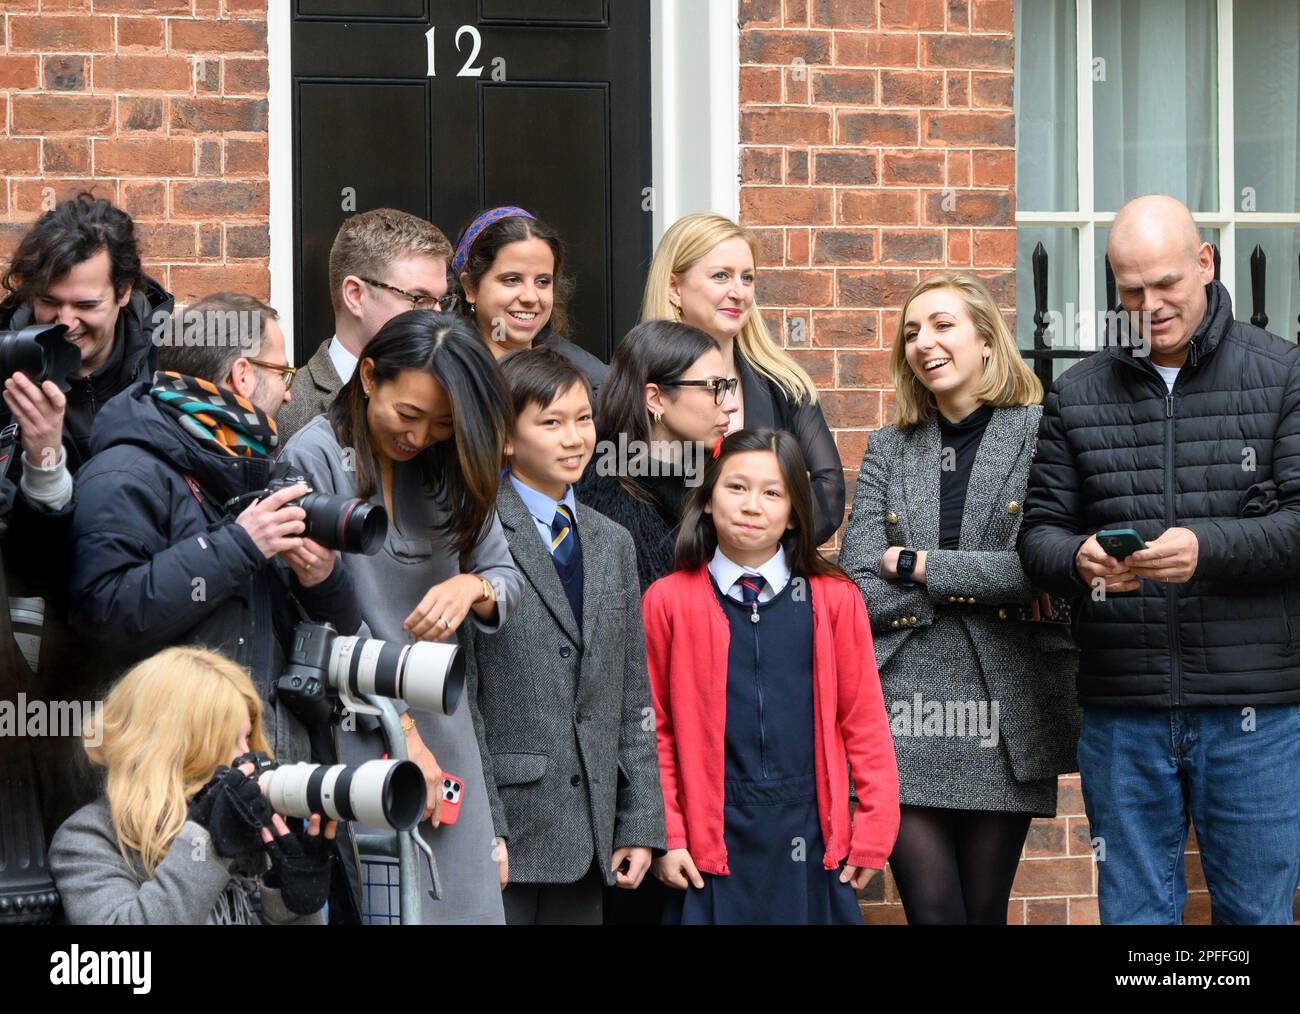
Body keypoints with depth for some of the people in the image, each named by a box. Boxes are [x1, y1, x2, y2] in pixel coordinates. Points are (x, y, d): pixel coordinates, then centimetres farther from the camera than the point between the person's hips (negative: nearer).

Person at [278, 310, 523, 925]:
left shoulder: (452, 466, 8)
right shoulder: (314, 459, -9)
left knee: (462, 895, 3)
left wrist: (472, 587, -16)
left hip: (445, 730, 5)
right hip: (357, 734, -5)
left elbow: (506, 578, 9)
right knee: (384, 906, -9)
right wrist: (400, 730, -11)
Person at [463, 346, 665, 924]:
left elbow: (633, 699, 15)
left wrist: (641, 824, 8)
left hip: (588, 842, 6)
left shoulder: (613, 545, 16)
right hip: (506, 834, -6)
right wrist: (480, 828, -15)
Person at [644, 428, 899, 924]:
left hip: (810, 844, 1)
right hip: (710, 850, -1)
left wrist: (874, 832, 1)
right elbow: (653, 729, 4)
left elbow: (864, 721, 3)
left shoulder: (834, 599, 2)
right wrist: (666, 837, 0)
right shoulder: (667, 601, 1)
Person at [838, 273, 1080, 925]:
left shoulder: (1043, 435, 1)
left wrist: (920, 567, -6)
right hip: (905, 716, 2)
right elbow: (855, 589, 1)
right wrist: (984, 585, -7)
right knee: (932, 911, -4)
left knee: (985, 912, 6)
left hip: (1006, 717, -2)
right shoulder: (889, 450, 10)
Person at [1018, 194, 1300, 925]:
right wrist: (1079, 560, -16)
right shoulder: (1078, 396, 10)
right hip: (1122, 713, 2)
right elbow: (1039, 534, 7)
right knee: (1134, 912, 9)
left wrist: (1206, 549, -23)